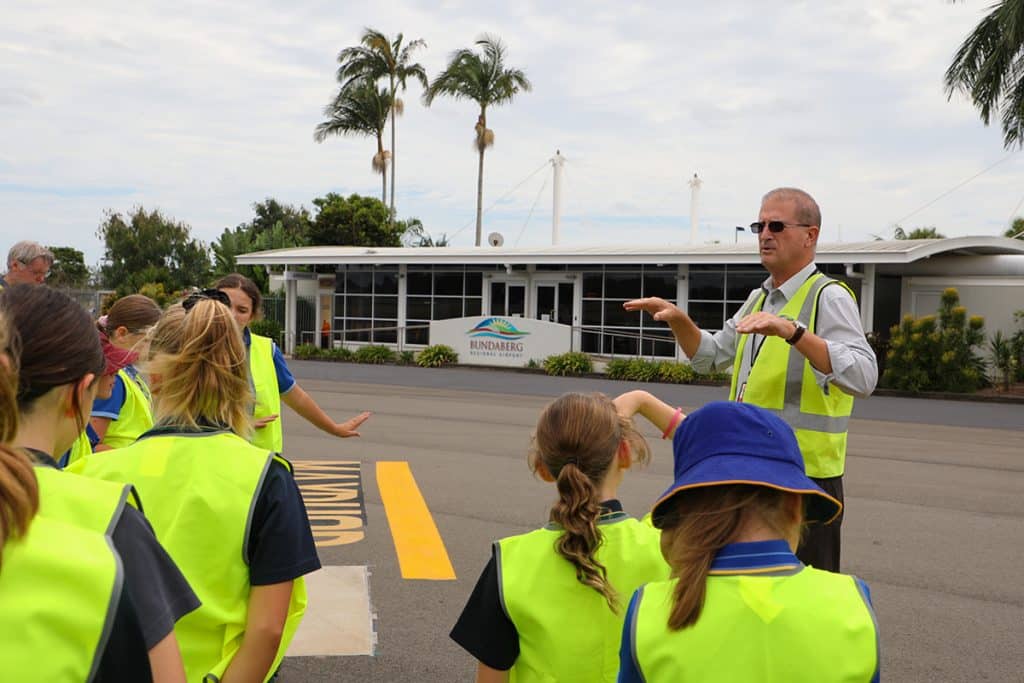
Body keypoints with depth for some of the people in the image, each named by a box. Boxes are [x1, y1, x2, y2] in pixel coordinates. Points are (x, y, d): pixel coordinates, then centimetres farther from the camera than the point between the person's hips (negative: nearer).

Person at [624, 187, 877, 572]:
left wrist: (793, 332, -36)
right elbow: (710, 356, 23)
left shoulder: (829, 297, -12)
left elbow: (863, 378, -26)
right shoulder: (760, 298, 15)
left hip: (803, 474, -8)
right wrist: (678, 320, 6)